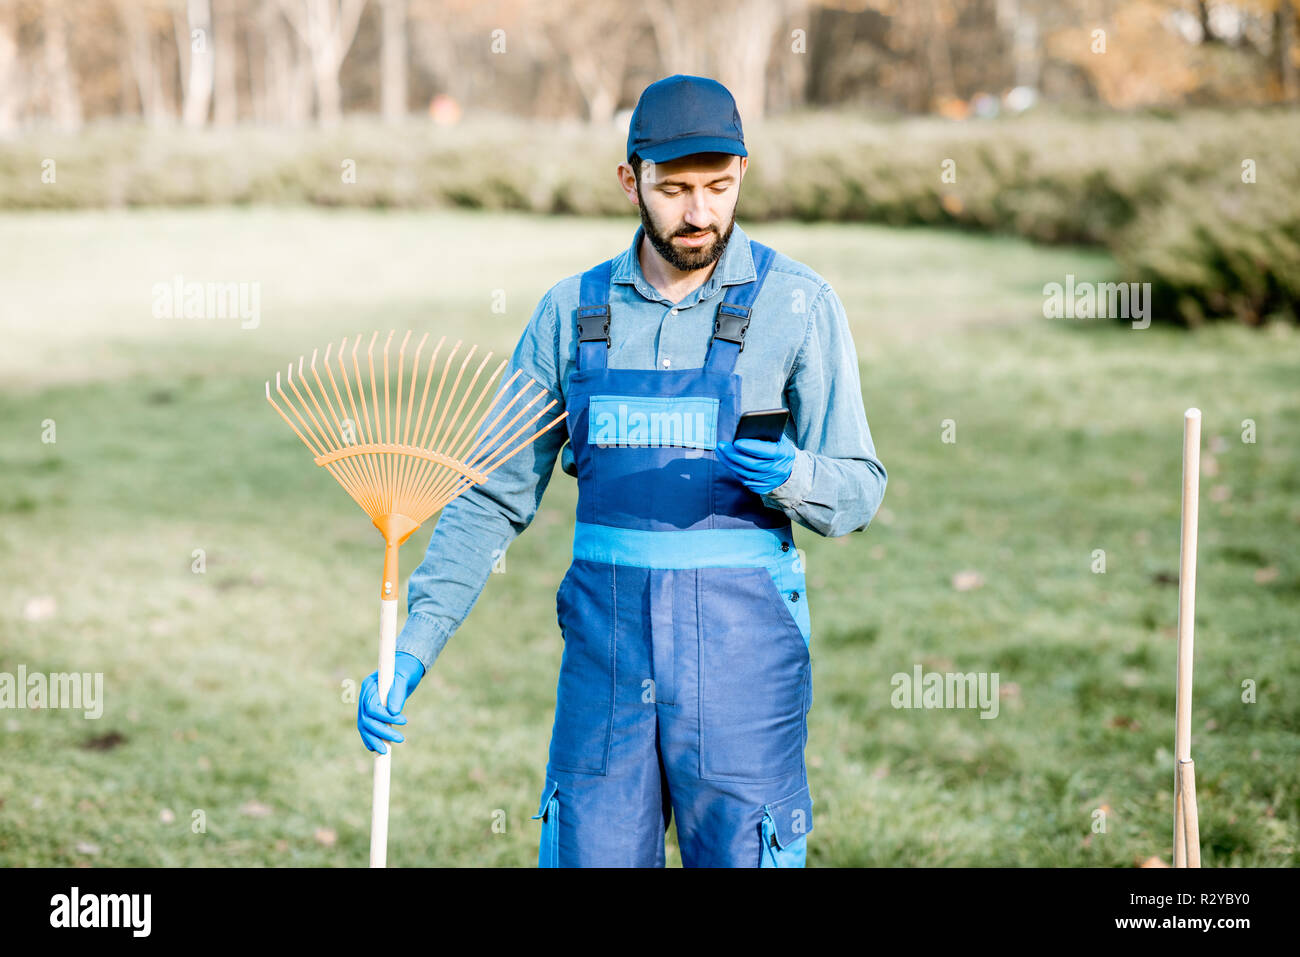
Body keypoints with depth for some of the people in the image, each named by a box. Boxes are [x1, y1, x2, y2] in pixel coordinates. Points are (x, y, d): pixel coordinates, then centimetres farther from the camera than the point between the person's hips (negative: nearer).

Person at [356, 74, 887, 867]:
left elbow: (857, 494, -1)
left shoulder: (797, 304, -2)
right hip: (605, 649, 3)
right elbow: (497, 498, 9)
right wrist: (413, 651, 0)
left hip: (740, 645, -2)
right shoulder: (573, 311, 6)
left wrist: (790, 476, -24)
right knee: (587, 856, 4)